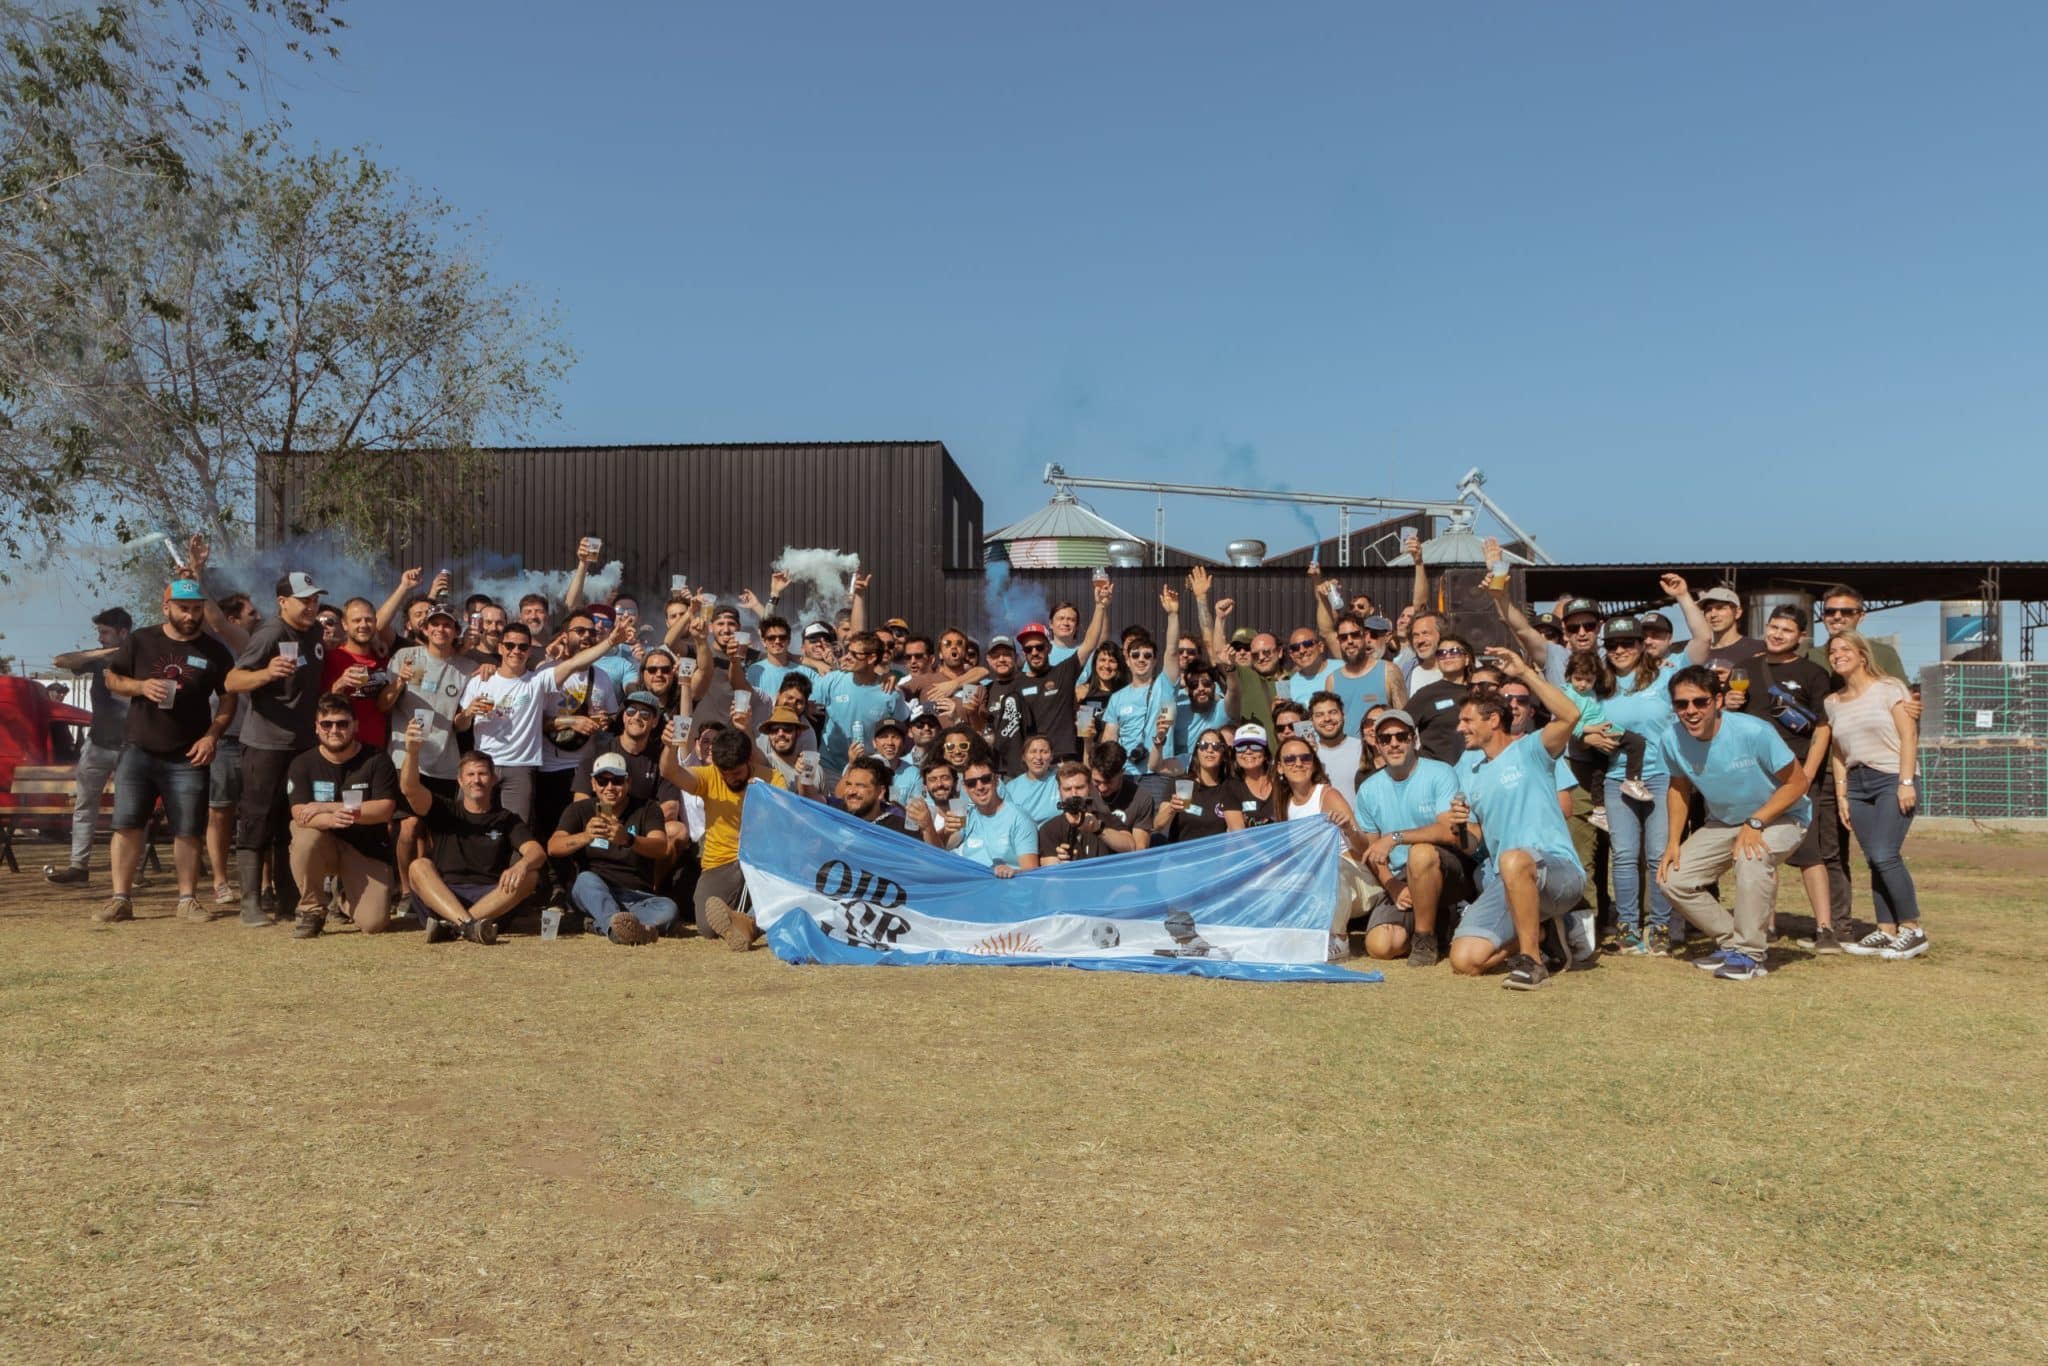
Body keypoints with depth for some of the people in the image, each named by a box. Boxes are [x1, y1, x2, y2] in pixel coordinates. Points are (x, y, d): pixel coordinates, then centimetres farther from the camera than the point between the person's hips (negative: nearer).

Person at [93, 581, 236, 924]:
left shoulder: (215, 652, 4)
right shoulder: (139, 641, 5)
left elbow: (228, 699, 6)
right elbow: (109, 677, 10)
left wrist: (212, 735, -8)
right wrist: (140, 686, -10)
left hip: (187, 757, -1)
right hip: (138, 750, 1)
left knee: (187, 830, 1)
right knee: (126, 824, -2)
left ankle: (188, 899, 10)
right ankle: (119, 899, 3)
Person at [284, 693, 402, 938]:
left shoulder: (376, 760, -6)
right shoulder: (302, 765, -4)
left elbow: (385, 809, -16)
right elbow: (300, 815, -16)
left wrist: (328, 807, -21)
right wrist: (331, 819, -39)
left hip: (367, 850, 0)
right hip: (326, 843, 0)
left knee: (374, 923, -16)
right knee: (305, 838, -36)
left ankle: (348, 897, 23)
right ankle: (312, 909, -11)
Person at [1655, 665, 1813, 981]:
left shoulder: (1754, 732, -30)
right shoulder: (1672, 741, -16)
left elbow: (1797, 782, -20)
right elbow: (1679, 787, 3)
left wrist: (1755, 824, -28)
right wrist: (1674, 842, -5)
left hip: (1779, 816, -5)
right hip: (1723, 822, 5)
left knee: (1751, 857, -37)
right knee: (1672, 878, -9)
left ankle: (1750, 954, -21)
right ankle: (1731, 941, 12)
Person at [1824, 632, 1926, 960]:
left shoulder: (1889, 688, -2)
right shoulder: (1833, 702, 12)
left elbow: (1909, 736, -8)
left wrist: (1906, 782, -15)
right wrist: (1842, 795, 6)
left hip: (1892, 780, -5)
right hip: (1856, 785, 5)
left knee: (1885, 855, -15)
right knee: (1874, 859, 2)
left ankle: (1913, 930, -4)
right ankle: (1886, 931, 7)